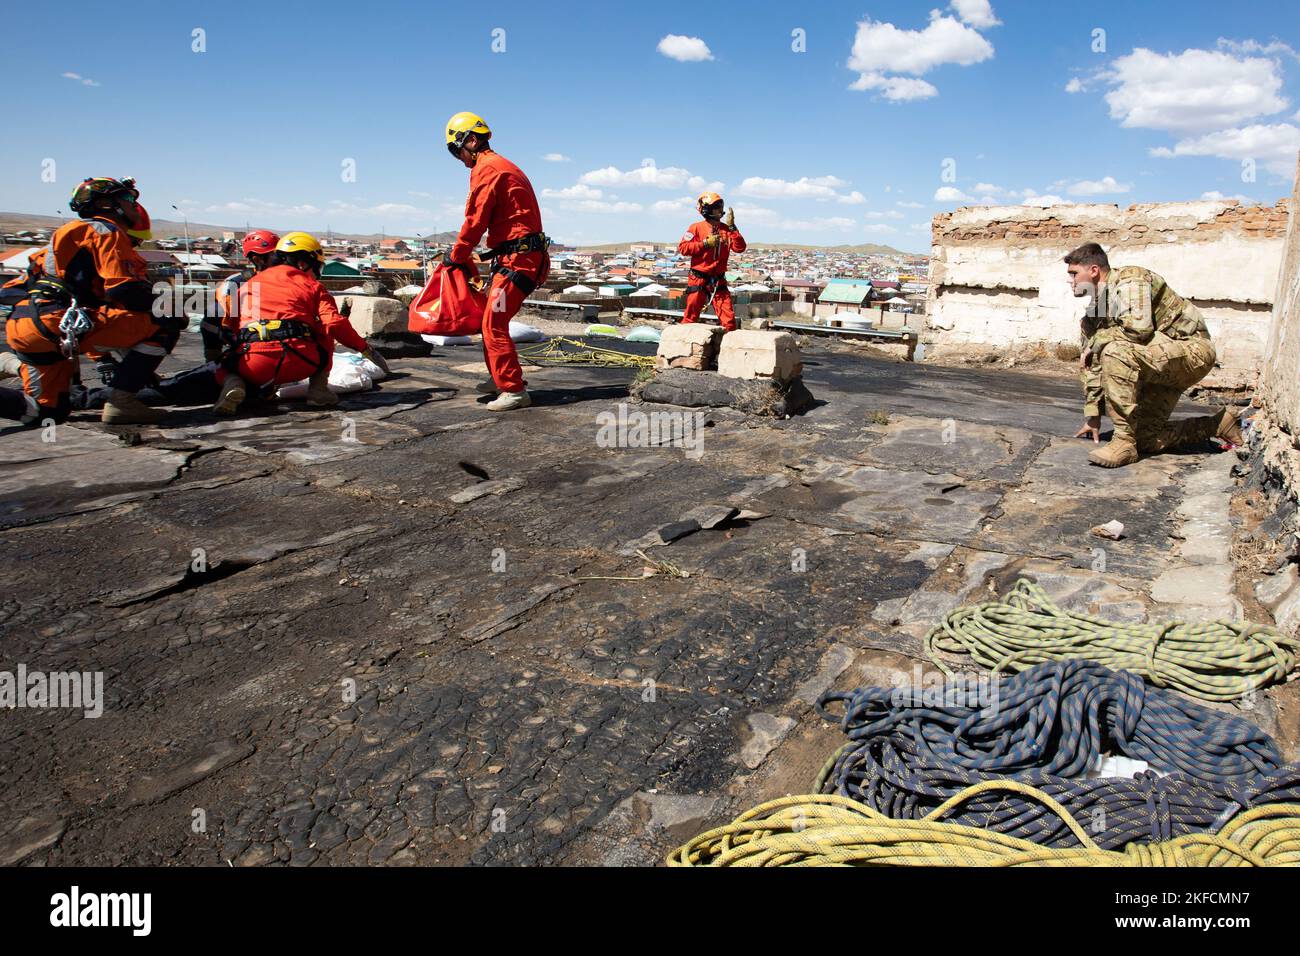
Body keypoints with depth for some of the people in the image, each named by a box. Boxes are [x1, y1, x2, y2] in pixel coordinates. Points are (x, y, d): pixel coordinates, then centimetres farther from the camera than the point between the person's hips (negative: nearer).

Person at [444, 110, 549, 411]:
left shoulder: (486, 169, -11)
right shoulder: (501, 165, 22)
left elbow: (475, 220, -13)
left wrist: (456, 255, 1)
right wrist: (467, 257, 22)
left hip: (516, 258, -10)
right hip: (522, 254, 10)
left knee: (494, 323, -10)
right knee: (493, 318, 18)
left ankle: (515, 391, -8)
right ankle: (500, 379, 28)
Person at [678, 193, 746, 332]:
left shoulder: (726, 229, 7)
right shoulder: (697, 228, -2)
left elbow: (740, 248, -4)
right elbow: (682, 247, -11)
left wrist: (732, 227, -11)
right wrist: (705, 244, -15)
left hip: (719, 281, 3)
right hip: (698, 279, -3)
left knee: (728, 316, -4)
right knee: (691, 315, 3)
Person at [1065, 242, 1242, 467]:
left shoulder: (1129, 280, -15)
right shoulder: (1093, 313, 10)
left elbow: (1139, 327, -33)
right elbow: (1093, 366, 11)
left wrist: (1098, 340, -17)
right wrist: (1092, 417, 10)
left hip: (1193, 349, -10)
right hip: (1160, 365, 10)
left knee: (1115, 352, -33)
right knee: (1145, 438, 4)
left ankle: (1124, 442, -28)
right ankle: (1217, 425, 25)